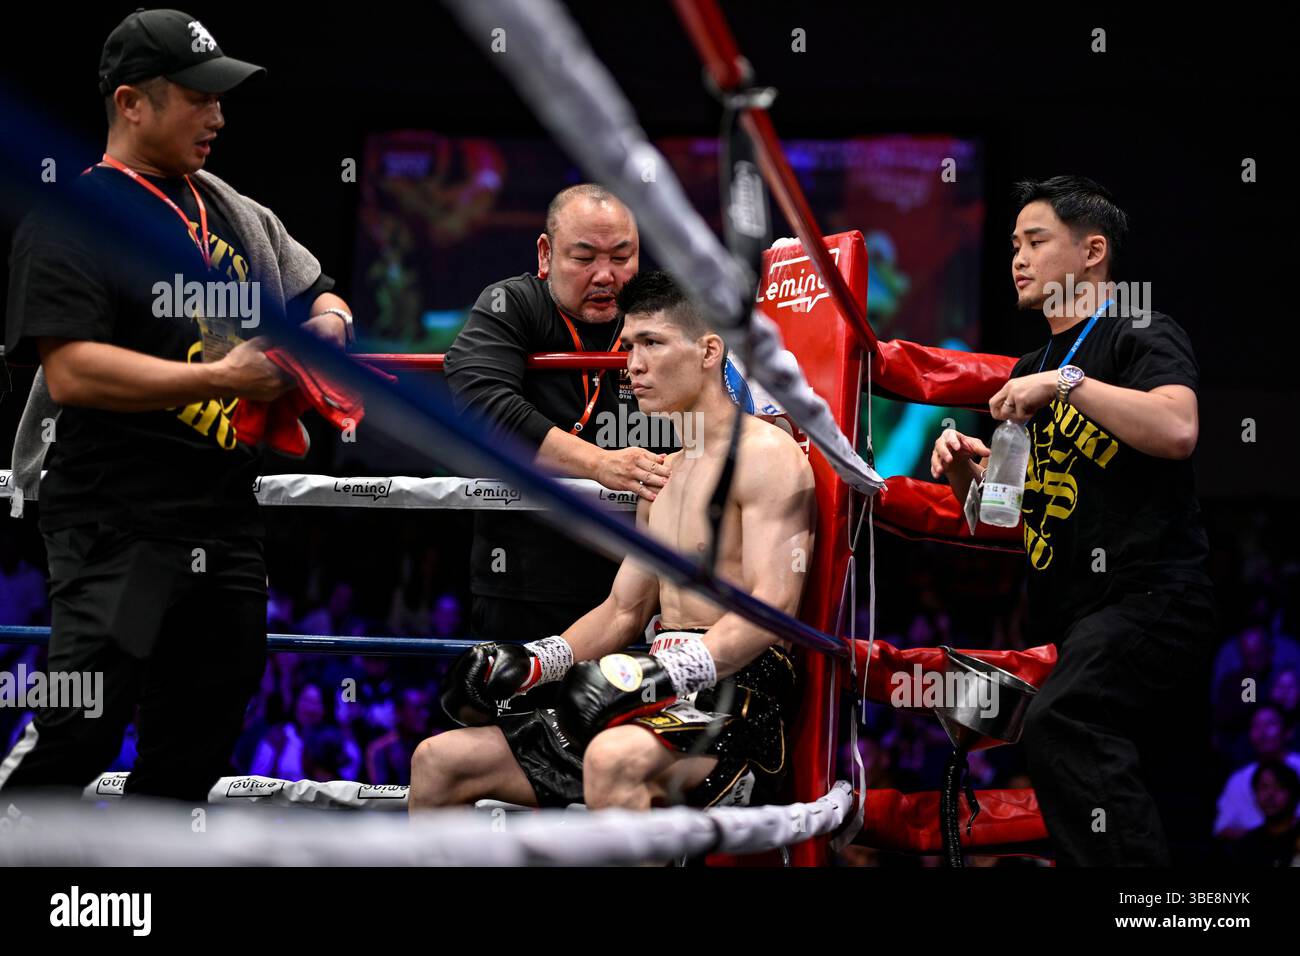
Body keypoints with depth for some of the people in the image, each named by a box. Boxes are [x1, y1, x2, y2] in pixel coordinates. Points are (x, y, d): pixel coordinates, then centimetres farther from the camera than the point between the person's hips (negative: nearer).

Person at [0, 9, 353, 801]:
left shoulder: (239, 216, 16)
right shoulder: (76, 216, -7)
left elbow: (319, 296, 28)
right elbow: (71, 372, -19)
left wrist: (328, 321, 2)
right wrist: (218, 377, -24)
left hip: (227, 521, 8)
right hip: (118, 523, -8)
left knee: (195, 751, 11)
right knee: (79, 734, -17)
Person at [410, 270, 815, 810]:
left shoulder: (766, 456, -6)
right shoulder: (665, 475, 22)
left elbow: (772, 607, -18)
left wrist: (660, 675, -29)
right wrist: (529, 663, 7)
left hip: (738, 692, -9)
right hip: (667, 703, 9)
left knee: (614, 758, -42)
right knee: (438, 761, 5)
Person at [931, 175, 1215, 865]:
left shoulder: (1141, 335, -1)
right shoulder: (1033, 370, 22)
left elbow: (1177, 431, -22)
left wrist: (1068, 383, -17)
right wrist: (965, 470, 5)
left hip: (1149, 594, -9)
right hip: (1082, 619, 9)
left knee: (1058, 723, -33)